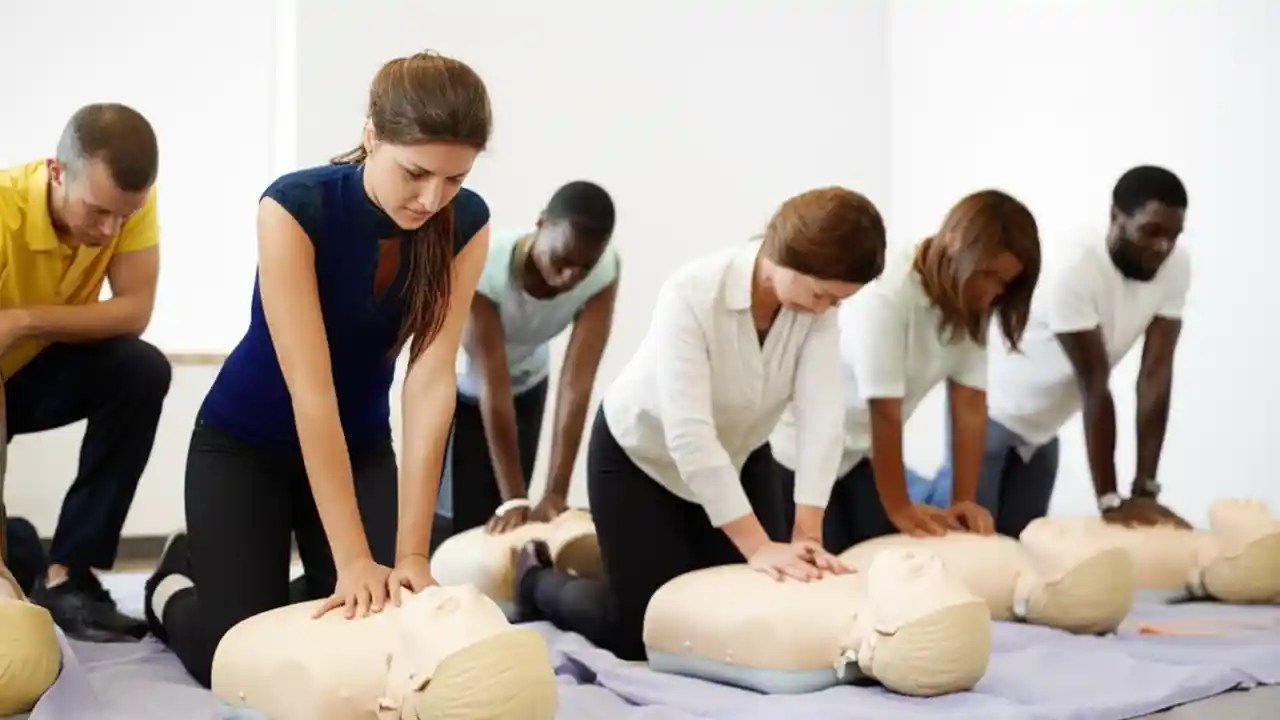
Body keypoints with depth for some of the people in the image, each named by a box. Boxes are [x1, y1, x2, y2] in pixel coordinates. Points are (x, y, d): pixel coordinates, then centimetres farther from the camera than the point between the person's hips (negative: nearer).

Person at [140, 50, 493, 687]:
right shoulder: (295, 207, -29)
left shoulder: (466, 224, -18)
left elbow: (431, 382, -22)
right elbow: (310, 391, -33)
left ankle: (299, 584, 30)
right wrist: (353, 557, -36)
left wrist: (411, 552, -28)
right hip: (245, 443, -3)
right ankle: (178, 578, 27)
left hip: (361, 446, 4)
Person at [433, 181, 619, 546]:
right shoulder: (482, 267, -38)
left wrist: (556, 493, -36)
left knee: (498, 524, 4)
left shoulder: (604, 272, -29)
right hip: (457, 386, -3)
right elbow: (492, 386, -36)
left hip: (527, 387, 3)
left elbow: (577, 382, -32)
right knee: (453, 519, -6)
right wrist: (514, 499, -36)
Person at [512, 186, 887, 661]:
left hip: (739, 455, 5)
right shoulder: (692, 294, -36)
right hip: (643, 454, -5)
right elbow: (689, 435, -41)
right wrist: (758, 546, -43)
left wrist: (808, 533, -37)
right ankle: (536, 580, 26)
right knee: (645, 632, -3)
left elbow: (821, 415, -28)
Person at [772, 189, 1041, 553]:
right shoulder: (885, 296, -28)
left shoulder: (969, 307, -6)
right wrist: (899, 508, -20)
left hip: (865, 450, 7)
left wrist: (965, 499, -14)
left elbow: (971, 404, -9)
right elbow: (885, 412, -26)